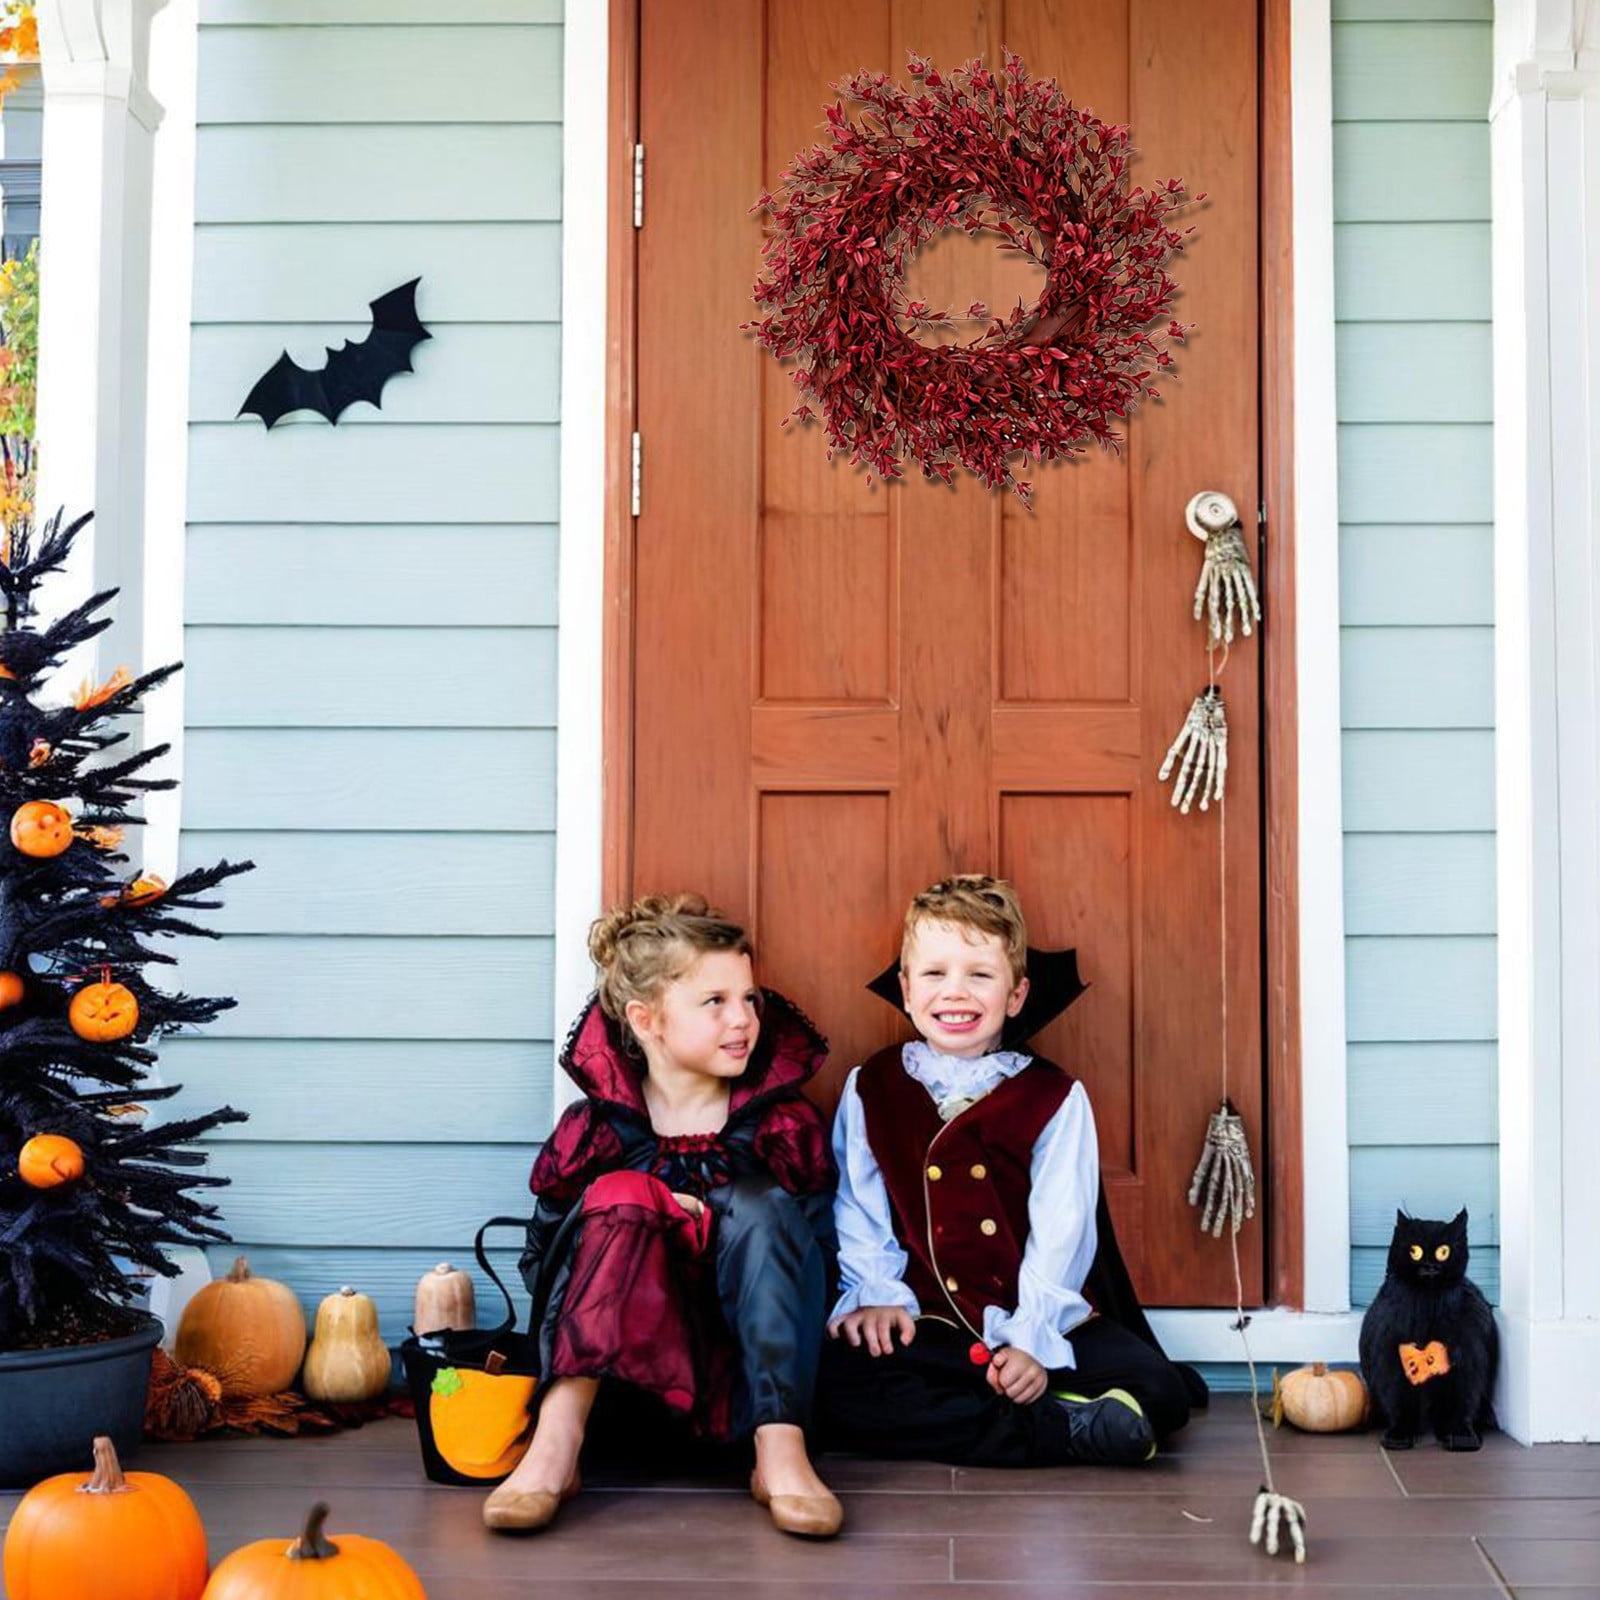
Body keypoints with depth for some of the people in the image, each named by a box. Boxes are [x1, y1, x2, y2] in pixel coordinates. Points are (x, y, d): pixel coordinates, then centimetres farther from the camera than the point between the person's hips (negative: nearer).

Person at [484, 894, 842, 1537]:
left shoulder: (784, 1124, 4)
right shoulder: (594, 1129, 2)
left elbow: (819, 1248, 4)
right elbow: (542, 1259, 5)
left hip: (745, 1362, 1)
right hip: (626, 1359, 0)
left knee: (761, 1205, -23)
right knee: (620, 1196, -23)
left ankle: (780, 1450, -35)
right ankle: (556, 1440, -39)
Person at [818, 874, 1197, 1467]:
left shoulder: (1055, 1100, 5)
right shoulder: (870, 1090, 10)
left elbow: (1060, 1235, -4)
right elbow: (859, 1214, 4)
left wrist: (1032, 1340, -15)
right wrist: (875, 1296, -12)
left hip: (1033, 1324, 0)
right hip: (920, 1324, 1)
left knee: (1155, 1388, -23)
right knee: (832, 1383, -32)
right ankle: (1063, 1429, -28)